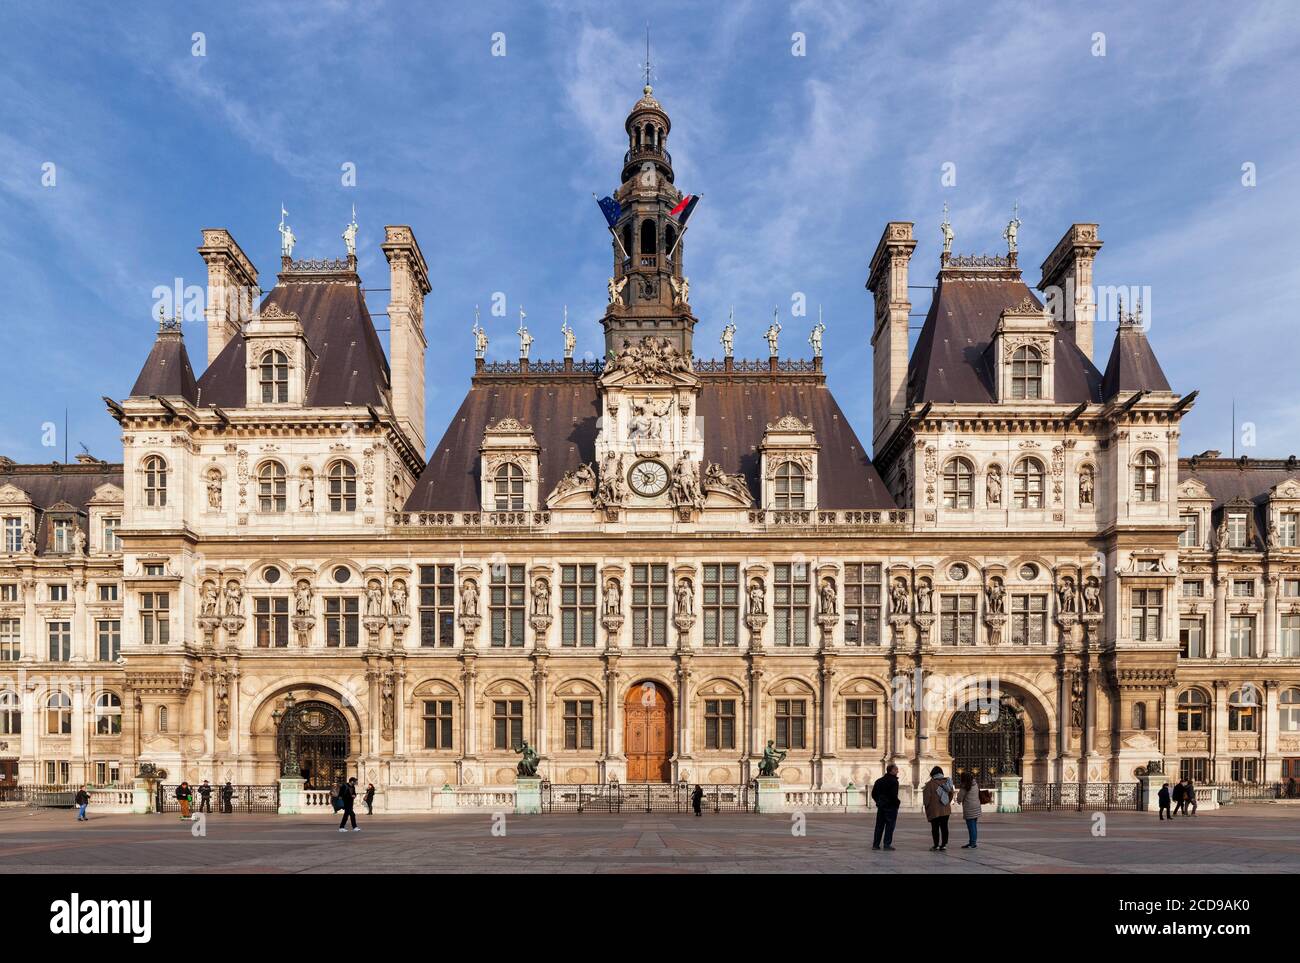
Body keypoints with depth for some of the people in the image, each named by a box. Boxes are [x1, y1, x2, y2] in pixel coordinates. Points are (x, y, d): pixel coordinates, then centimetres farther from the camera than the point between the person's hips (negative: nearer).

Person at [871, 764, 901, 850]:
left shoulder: (879, 781, 11)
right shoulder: (893, 781, -13)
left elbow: (873, 794, 12)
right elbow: (893, 795, -21)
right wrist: (896, 803, -6)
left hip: (881, 806, 7)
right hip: (891, 807, -7)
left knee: (879, 825, 10)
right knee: (890, 826, 0)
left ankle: (875, 844, 11)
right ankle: (887, 844, -1)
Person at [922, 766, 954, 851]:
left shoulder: (930, 783, -13)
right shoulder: (947, 782, 2)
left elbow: (926, 796, -10)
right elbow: (951, 794, 11)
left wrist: (927, 806, 5)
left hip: (934, 810, -4)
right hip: (946, 810, 5)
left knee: (935, 828, 3)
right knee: (944, 827, 10)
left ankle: (936, 845, 4)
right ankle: (944, 844, 10)